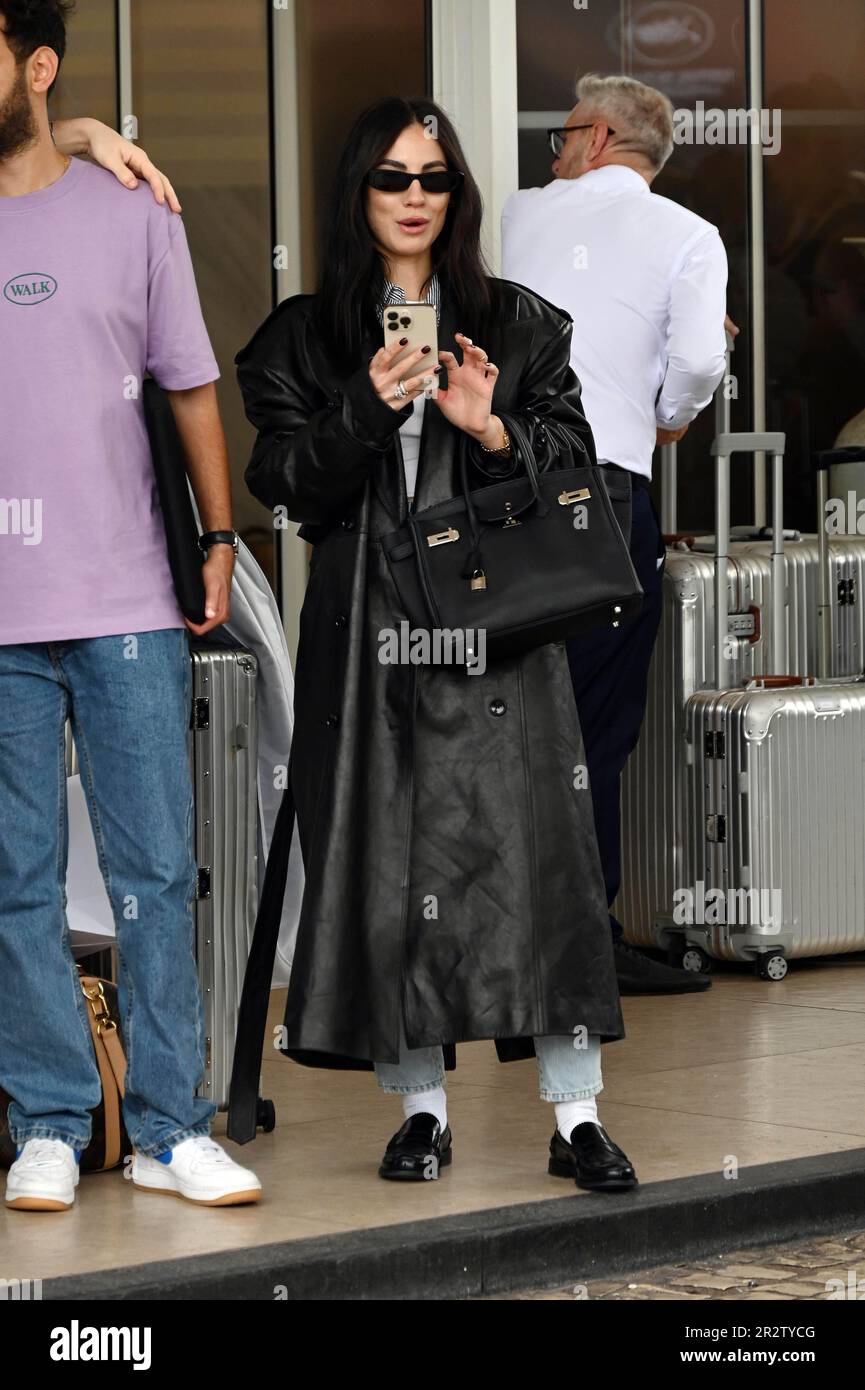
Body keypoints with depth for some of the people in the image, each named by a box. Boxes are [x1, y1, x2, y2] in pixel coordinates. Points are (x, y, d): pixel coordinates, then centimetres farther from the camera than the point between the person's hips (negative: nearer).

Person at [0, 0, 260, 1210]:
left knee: (156, 874, 2)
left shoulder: (132, 215, 7)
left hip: (129, 603, 0)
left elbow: (190, 385, 12)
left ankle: (170, 1129, 8)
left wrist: (219, 535, 7)